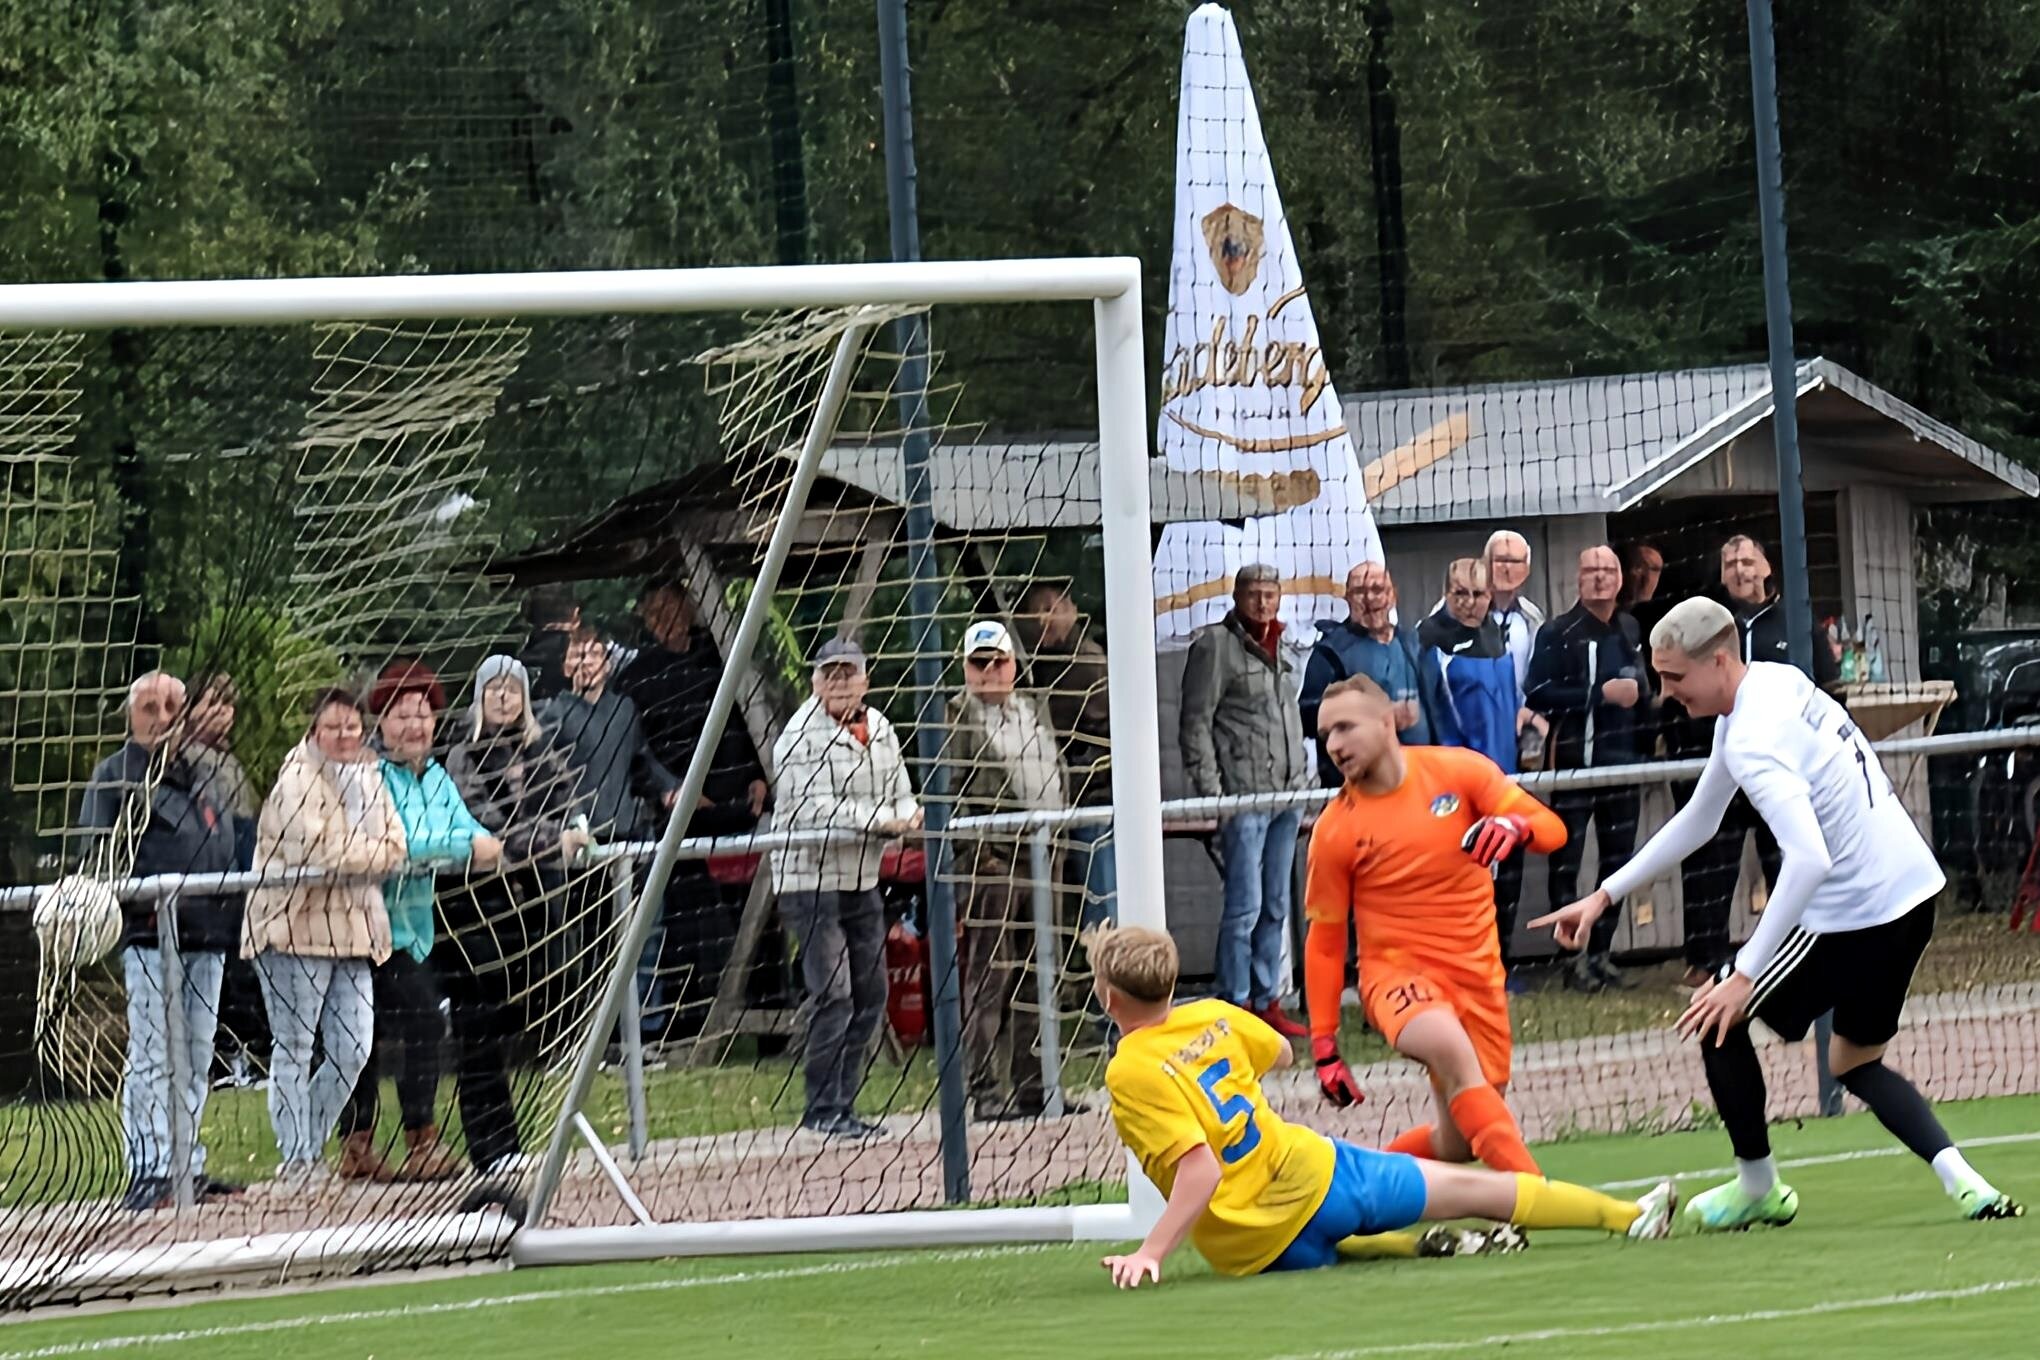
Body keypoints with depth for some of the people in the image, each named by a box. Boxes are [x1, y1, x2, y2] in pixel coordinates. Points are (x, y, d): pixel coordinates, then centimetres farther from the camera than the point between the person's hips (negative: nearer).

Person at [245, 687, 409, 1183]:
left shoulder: (370, 778, 16)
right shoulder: (297, 779, -7)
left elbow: (395, 850, 7)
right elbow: (310, 846, -20)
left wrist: (345, 855, -10)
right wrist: (369, 853, -8)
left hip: (354, 927, 7)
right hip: (296, 924, -7)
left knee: (353, 1050, 4)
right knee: (294, 1048, -3)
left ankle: (308, 1147, 18)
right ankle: (295, 1158, 1)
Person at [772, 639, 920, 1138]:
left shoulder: (880, 730, 11)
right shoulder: (801, 737, -12)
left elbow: (899, 794, 14)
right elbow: (812, 809, -21)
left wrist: (907, 814, -10)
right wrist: (879, 820, -25)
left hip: (863, 879, 8)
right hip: (810, 877, -8)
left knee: (870, 993, 9)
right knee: (833, 994, -13)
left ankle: (843, 1104, 17)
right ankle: (823, 1109, -7)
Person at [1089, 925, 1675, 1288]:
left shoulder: (1130, 1075, -17)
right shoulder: (1214, 1016, 1)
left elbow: (1200, 1172, -26)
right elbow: (1279, 1052, 24)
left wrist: (1150, 1253, -28)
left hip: (1258, 1248, -4)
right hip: (1312, 1173, 4)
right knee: (1470, 1187, 17)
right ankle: (1630, 1215, 22)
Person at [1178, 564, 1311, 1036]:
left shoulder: (1279, 649, 16)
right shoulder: (1216, 646, -6)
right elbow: (1196, 724, -9)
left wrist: (1305, 786, 19)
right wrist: (1211, 794, -14)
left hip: (1286, 797, 8)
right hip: (1243, 799, -8)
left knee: (1275, 908, 11)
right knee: (1244, 908, -9)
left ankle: (1266, 1002, 18)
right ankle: (1235, 1008, -3)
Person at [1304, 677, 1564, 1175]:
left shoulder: (1458, 770, -2)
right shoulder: (1335, 830, -4)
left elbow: (1552, 828, -1)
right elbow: (1324, 942, 3)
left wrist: (1515, 826, -26)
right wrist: (1324, 1048, -1)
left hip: (1477, 975, 3)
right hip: (1397, 972, -3)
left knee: (1460, 1143, 2)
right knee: (1450, 1047, -37)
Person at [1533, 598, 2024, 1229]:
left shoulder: (1753, 743, -23)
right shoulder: (1777, 682, 8)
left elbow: (1809, 860, -35)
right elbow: (1698, 819, 19)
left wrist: (1745, 974, -32)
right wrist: (1605, 895, 21)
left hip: (1853, 911, -10)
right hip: (1912, 889, 10)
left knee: (1715, 1016, 8)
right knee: (1855, 1063, 23)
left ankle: (1758, 1186, 21)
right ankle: (1960, 1177, 1)